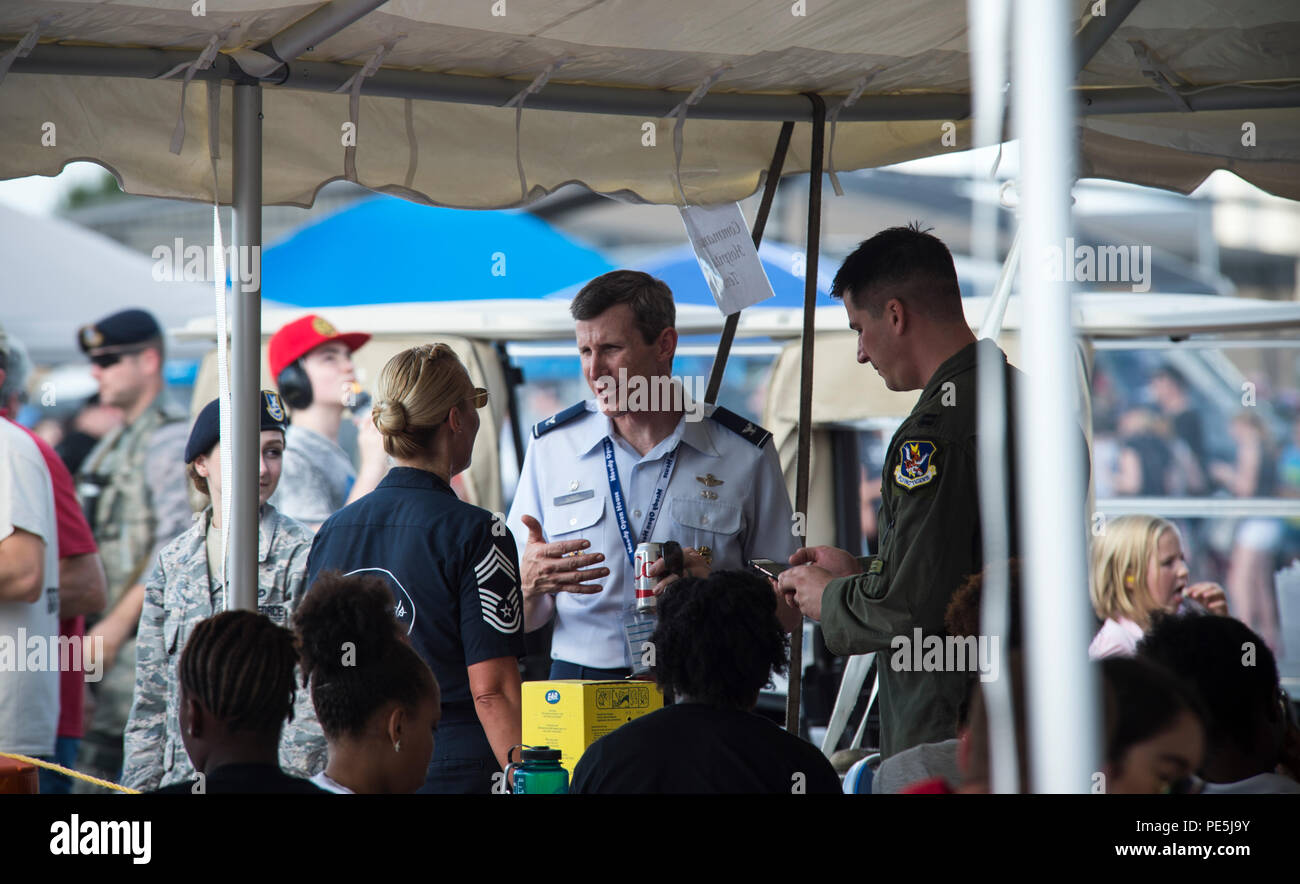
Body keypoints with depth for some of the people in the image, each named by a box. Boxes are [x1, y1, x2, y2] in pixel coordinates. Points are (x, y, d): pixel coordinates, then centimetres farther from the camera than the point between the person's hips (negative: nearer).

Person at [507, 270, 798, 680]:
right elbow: (519, 622, 13)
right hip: (581, 681, 0)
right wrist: (530, 584, -10)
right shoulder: (550, 447, 11)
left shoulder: (746, 454, 7)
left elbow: (787, 608, 9)